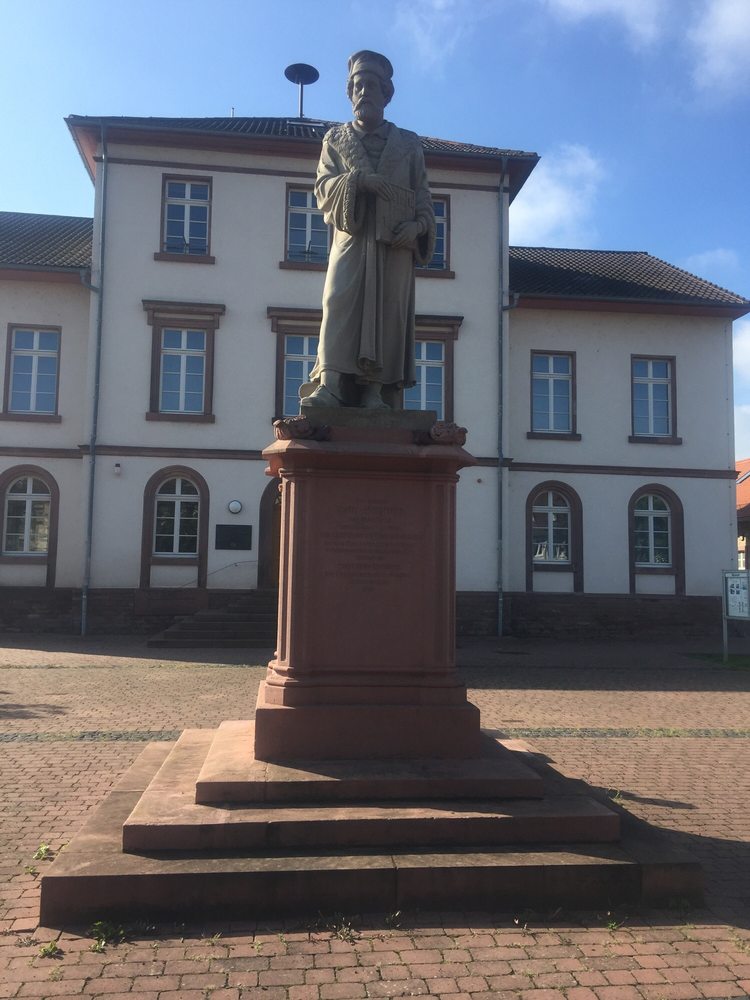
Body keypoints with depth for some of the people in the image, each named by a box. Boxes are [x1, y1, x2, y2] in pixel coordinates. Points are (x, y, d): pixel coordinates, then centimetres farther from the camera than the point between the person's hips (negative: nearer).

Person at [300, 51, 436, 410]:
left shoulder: (409, 144, 20)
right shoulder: (335, 139, 19)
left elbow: (423, 195, 15)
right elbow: (322, 189, 6)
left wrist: (419, 224, -6)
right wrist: (357, 179, -13)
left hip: (396, 244, 1)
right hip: (351, 237, -1)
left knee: (388, 312, -8)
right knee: (340, 305, -18)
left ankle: (375, 391, -10)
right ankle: (331, 385, -25)